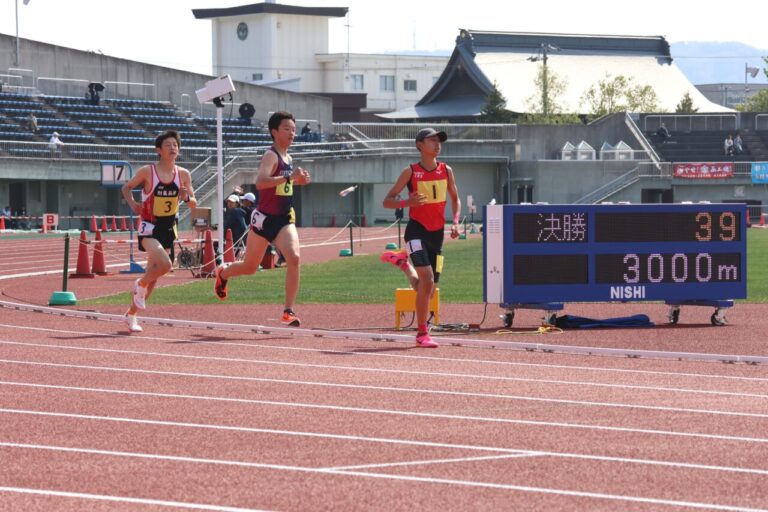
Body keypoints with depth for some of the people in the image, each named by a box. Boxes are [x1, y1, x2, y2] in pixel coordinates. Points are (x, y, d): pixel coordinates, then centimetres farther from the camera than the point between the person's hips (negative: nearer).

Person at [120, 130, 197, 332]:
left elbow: (194, 204, 7)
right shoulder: (147, 172, -9)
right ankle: (140, 284, 4)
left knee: (153, 275, 9)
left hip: (168, 228, 5)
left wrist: (187, 197, -15)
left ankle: (131, 314, 24)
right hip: (149, 227, -5)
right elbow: (126, 188, 5)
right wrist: (133, 204, -13)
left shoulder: (183, 175, 1)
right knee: (165, 264, -26)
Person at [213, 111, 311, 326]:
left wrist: (299, 180, 12)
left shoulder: (287, 158, 11)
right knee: (250, 267, 11)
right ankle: (223, 273, 47)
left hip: (285, 219, 6)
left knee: (294, 258, -20)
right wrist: (289, 177, -39)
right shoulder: (271, 156, -15)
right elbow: (260, 182, -34)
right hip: (265, 218, -6)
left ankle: (289, 312, -17)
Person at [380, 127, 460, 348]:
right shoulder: (411, 172, -5)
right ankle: (422, 334, -11)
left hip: (437, 233, 5)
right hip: (417, 230, -5)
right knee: (427, 281, -21)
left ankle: (403, 261, 36)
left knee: (427, 289, 7)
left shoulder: (446, 171, 6)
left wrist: (455, 222, 2)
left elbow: (455, 199, 19)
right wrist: (408, 202, -22)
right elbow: (387, 201, -3)